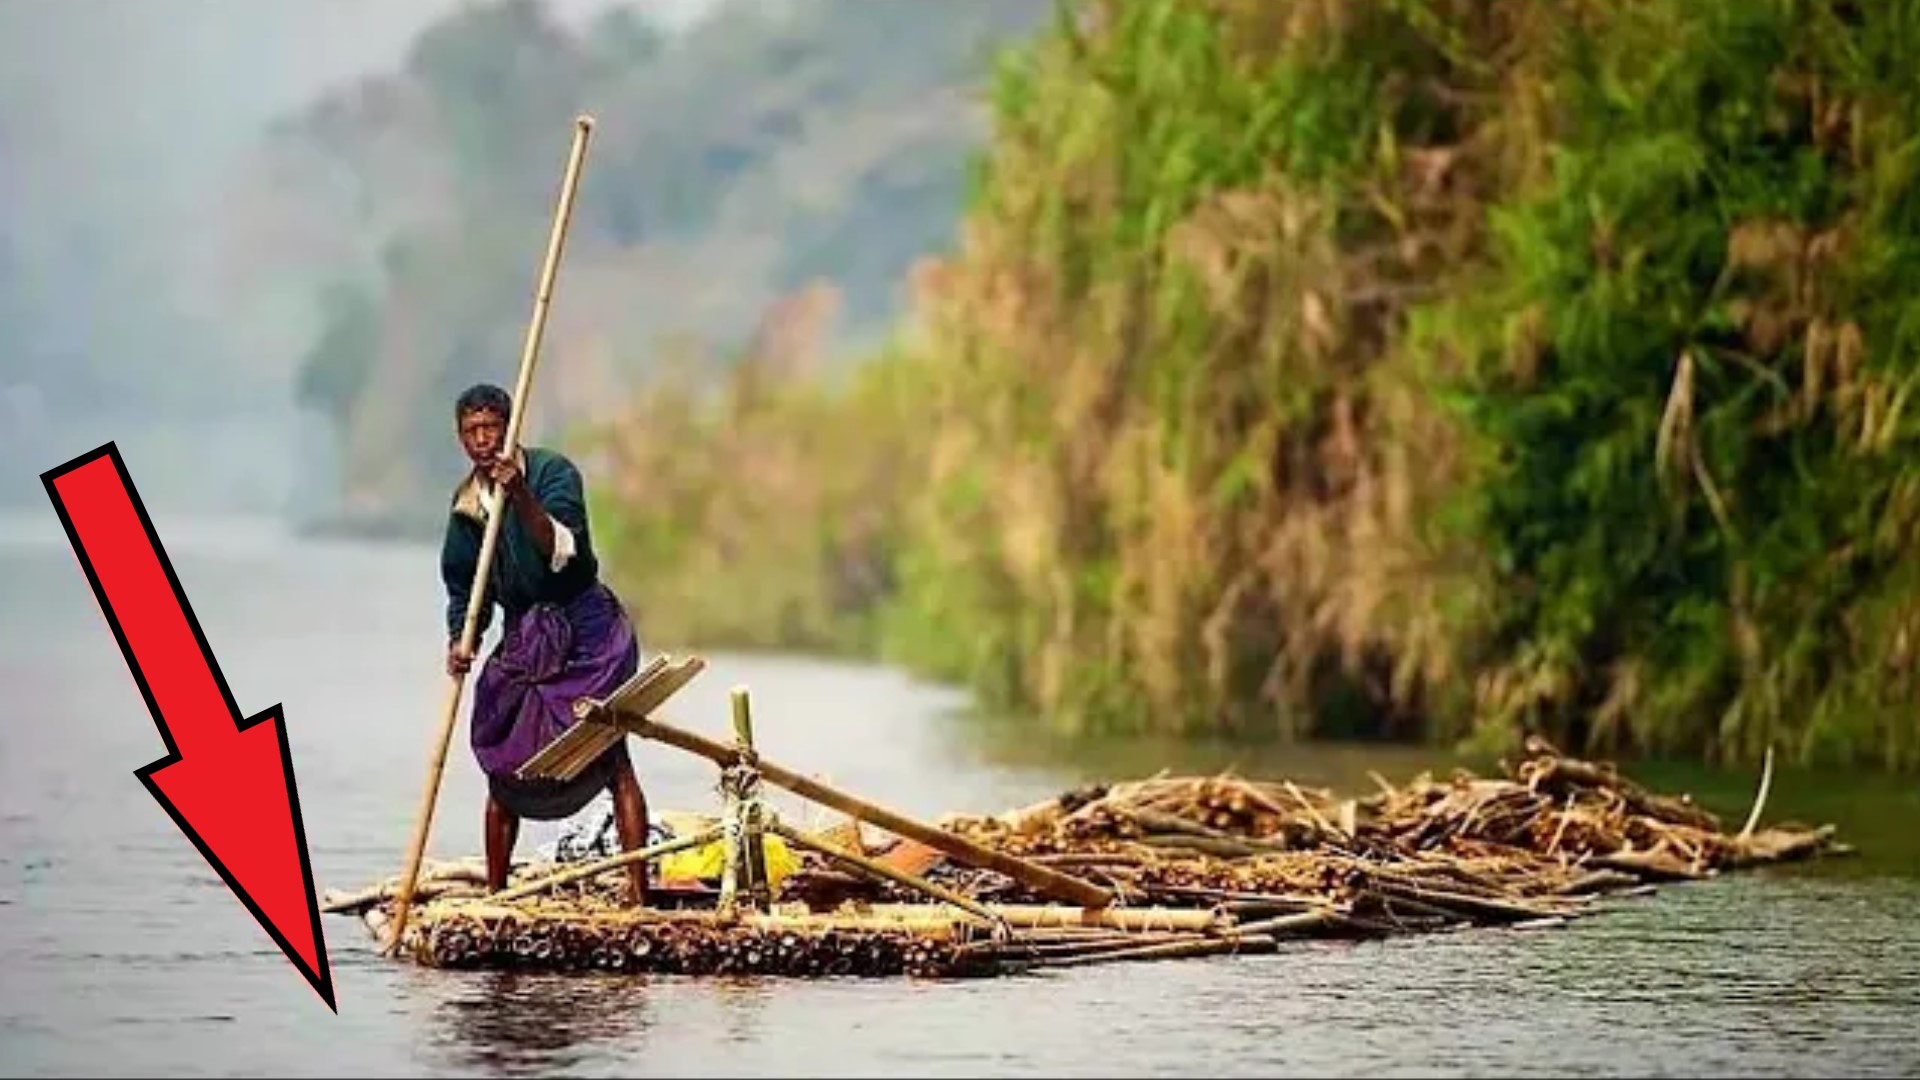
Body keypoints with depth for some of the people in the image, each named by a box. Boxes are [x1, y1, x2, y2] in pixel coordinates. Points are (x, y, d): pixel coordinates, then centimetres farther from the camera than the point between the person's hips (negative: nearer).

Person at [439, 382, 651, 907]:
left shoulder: (552, 471, -11)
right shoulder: (466, 503, 6)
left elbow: (561, 551, -25)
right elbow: (465, 588, 12)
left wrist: (522, 496, -36)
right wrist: (461, 640, -6)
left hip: (585, 629, -6)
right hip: (522, 638, 6)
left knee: (611, 756, -11)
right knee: (502, 765, 5)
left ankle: (638, 892, -14)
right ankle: (494, 896, 14)